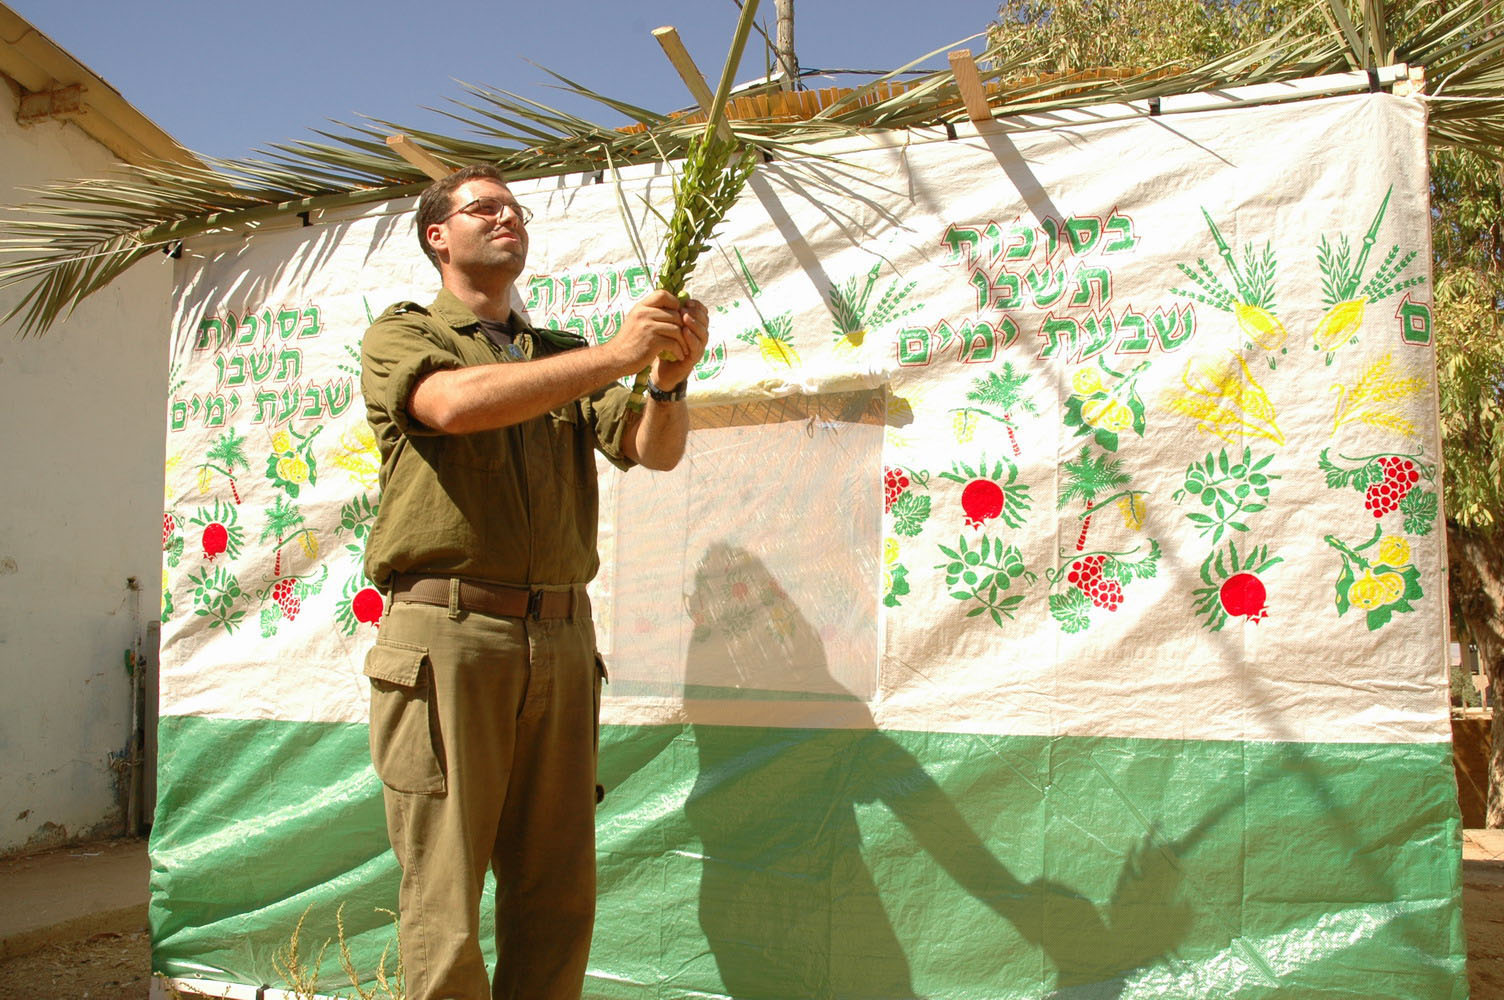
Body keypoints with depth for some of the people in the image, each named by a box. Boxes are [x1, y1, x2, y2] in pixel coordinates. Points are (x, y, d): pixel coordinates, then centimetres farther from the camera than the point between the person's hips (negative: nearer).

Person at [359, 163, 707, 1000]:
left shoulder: (564, 356, 21)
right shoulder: (402, 335, 8)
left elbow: (656, 450, 8)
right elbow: (455, 403, -15)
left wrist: (672, 378, -14)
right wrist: (615, 356, -18)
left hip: (560, 639, 4)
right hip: (447, 633, -4)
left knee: (557, 893, 6)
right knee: (445, 896, -2)